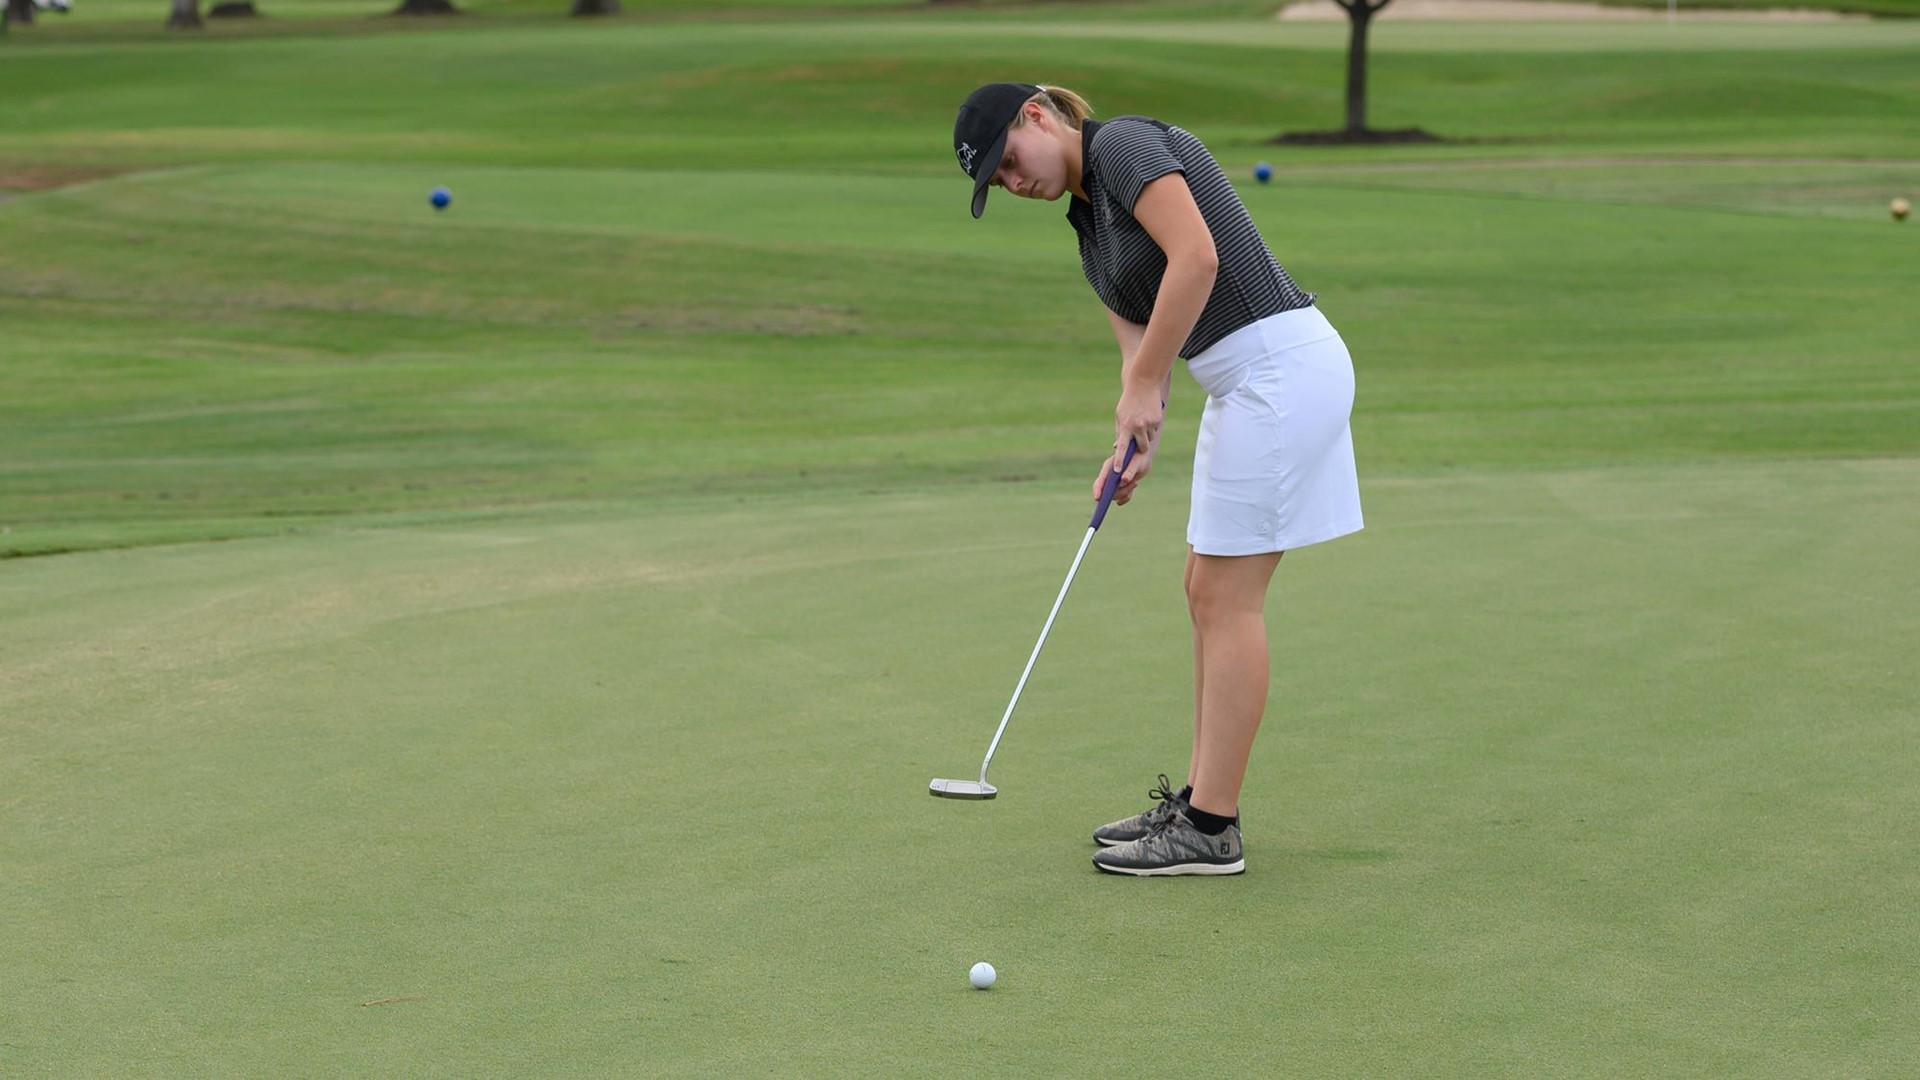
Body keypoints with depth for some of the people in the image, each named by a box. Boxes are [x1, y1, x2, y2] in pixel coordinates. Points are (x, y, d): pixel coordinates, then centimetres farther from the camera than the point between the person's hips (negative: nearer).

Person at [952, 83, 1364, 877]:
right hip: (1245, 382, 10)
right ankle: (1200, 801, 21)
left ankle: (1210, 831, -1)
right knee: (1210, 592, 14)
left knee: (1227, 597, -6)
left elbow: (1197, 257, -23)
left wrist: (1144, 386, -16)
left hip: (1281, 364, -10)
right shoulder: (1091, 229, 18)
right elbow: (1138, 346, 12)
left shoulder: (1125, 143, -10)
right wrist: (1133, 442, -7)